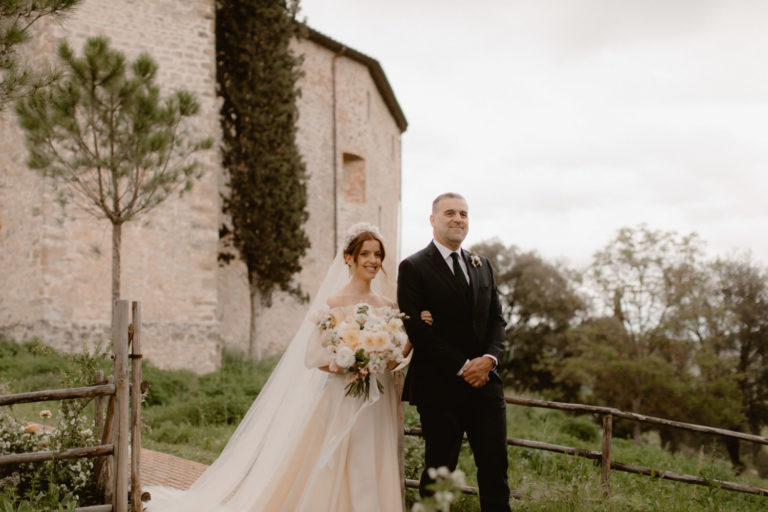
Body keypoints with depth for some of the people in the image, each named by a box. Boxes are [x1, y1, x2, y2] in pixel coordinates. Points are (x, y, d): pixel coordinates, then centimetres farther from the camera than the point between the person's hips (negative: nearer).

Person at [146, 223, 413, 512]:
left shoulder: (388, 307, 9)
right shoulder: (333, 304, -5)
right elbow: (313, 357, -7)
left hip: (380, 406, 5)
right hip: (343, 403, -5)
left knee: (375, 478, 7)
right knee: (334, 477, -3)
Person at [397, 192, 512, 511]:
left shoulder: (482, 266, 16)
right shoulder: (413, 267, -4)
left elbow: (496, 319, 13)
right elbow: (416, 328, -12)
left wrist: (489, 359, -7)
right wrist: (462, 367, -14)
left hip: (484, 381, 5)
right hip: (440, 386, -5)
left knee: (495, 465, 2)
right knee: (439, 470, 5)